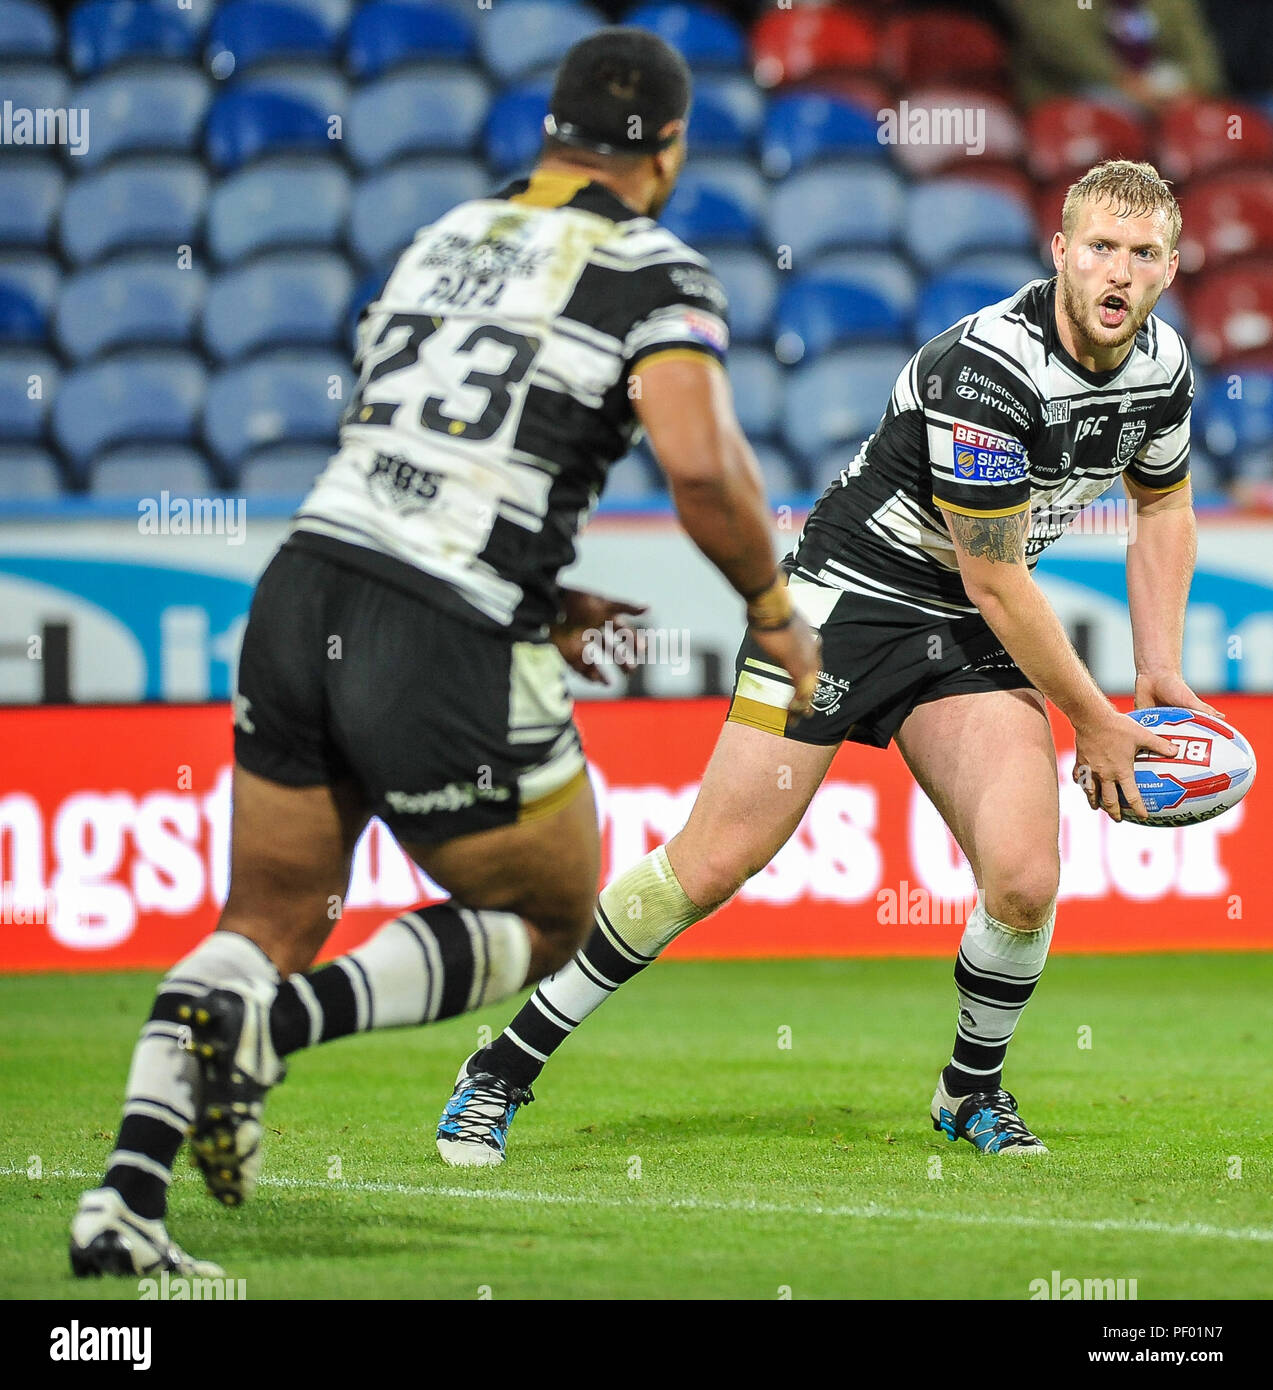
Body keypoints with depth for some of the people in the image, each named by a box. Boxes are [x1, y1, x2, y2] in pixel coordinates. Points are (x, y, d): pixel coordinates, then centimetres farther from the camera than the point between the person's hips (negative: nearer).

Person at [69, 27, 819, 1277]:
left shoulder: (442, 239, 19)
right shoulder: (653, 272, -1)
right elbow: (701, 466, -17)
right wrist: (776, 617, 0)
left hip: (300, 595, 6)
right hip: (447, 659, -6)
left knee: (266, 926, 18)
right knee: (548, 923, 17)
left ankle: (124, 1198, 0)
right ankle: (272, 1023, -6)